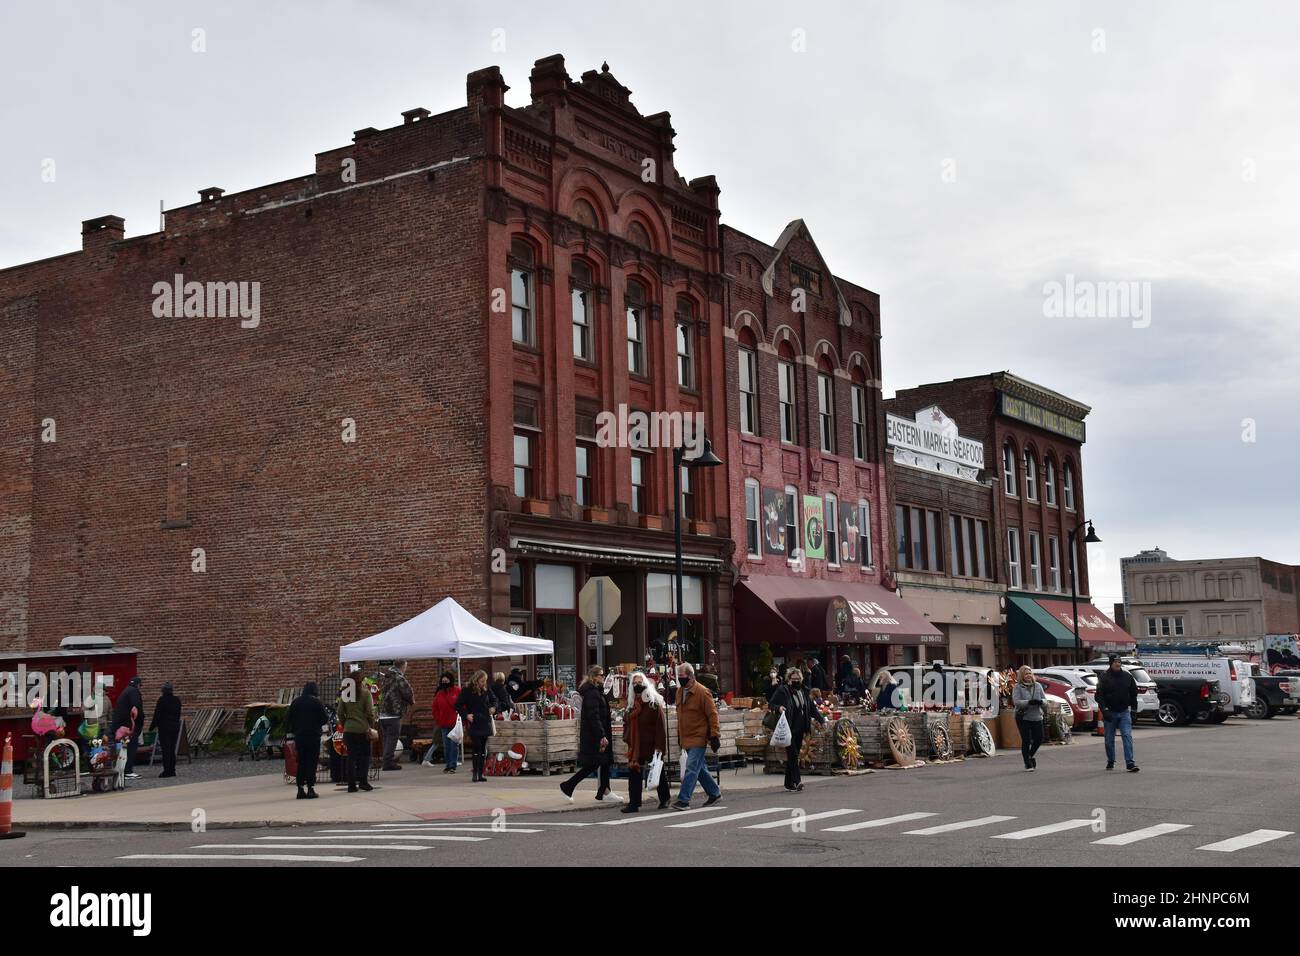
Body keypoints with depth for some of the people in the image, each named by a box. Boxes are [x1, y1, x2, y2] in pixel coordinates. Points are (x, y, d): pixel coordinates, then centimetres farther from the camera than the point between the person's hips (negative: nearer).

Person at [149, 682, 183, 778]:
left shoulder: (162, 700, -12)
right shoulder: (177, 700, 6)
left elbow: (157, 714, -10)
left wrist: (152, 726, -2)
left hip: (164, 727, -6)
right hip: (175, 726, 6)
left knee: (165, 749, -3)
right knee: (172, 749, 12)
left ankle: (167, 771, -6)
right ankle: (172, 770, 12)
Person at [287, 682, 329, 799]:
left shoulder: (295, 702, 5)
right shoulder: (316, 702, -8)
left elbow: (289, 720, 9)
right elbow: (325, 719, -7)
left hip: (299, 736, 4)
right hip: (313, 735, -4)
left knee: (301, 762, 11)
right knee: (312, 762, -1)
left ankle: (301, 788, 8)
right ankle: (310, 788, -5)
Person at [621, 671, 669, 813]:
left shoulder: (654, 703, -10)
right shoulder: (631, 704, 10)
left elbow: (661, 726, -14)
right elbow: (627, 723, 19)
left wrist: (659, 746, -19)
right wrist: (627, 739, 7)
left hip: (651, 746, -5)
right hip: (635, 746, 5)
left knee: (659, 773, 9)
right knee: (634, 774, 0)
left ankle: (664, 800, 26)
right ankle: (633, 803, 4)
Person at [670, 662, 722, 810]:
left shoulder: (702, 692, -13)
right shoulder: (679, 692, 9)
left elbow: (712, 714, -13)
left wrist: (714, 736, -15)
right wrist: (679, 736, 21)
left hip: (698, 738, -8)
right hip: (686, 737, 8)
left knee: (691, 769, -11)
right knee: (699, 768, 15)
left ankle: (683, 800, -11)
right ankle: (715, 793, 28)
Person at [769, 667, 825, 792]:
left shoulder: (804, 692, 14)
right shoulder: (783, 691, -5)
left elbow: (812, 708, 21)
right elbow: (772, 704, -2)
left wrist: (821, 720, 15)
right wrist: (778, 708, -22)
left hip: (800, 729, 6)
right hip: (788, 729, -6)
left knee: (793, 756, 10)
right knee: (793, 754, -14)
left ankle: (789, 783, 17)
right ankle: (796, 781, -20)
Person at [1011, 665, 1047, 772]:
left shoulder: (1038, 686, 8)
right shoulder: (1017, 687, -4)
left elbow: (1045, 699, 5)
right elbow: (1016, 701, -15)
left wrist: (1041, 701, -20)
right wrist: (1028, 702, -29)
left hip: (1037, 717, 4)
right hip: (1023, 718, -4)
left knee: (1039, 739, 3)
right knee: (1026, 740, -5)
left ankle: (1030, 756, 33)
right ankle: (1027, 764, 8)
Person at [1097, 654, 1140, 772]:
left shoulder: (1127, 676, 4)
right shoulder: (1104, 677, -5)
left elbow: (1133, 694, 13)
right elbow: (1099, 695, -7)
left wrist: (1134, 709, 8)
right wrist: (1104, 710, -17)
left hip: (1124, 712, 1)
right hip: (1110, 713, -1)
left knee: (1127, 736, -11)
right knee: (1109, 739, 8)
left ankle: (1129, 763, -15)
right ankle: (1110, 762, 25)